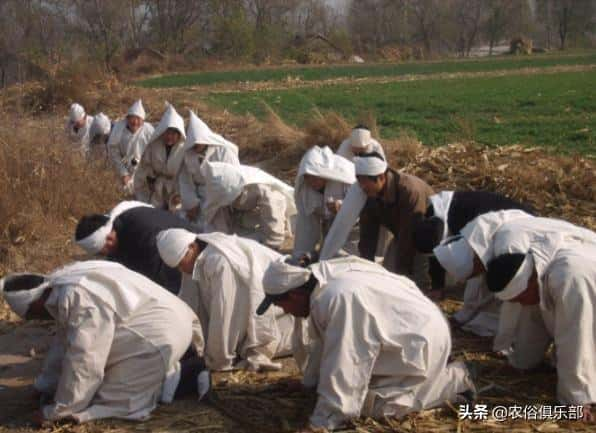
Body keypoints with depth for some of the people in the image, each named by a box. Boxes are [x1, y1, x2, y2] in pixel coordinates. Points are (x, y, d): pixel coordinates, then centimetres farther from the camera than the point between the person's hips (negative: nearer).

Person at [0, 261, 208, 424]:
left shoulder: (79, 298, -25)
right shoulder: (63, 288, 8)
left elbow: (82, 360, -23)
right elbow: (64, 344, 17)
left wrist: (57, 411, -13)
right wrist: (46, 386, 22)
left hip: (159, 334, -10)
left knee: (112, 396, -6)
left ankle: (188, 374, -5)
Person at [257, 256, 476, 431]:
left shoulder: (340, 299, -34)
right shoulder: (322, 282, -5)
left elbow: (341, 367, -30)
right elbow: (328, 344, 10)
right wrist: (312, 380, 18)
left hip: (421, 340, -9)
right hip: (406, 332, 9)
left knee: (370, 403, -14)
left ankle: (453, 380, -2)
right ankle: (438, 371, 22)